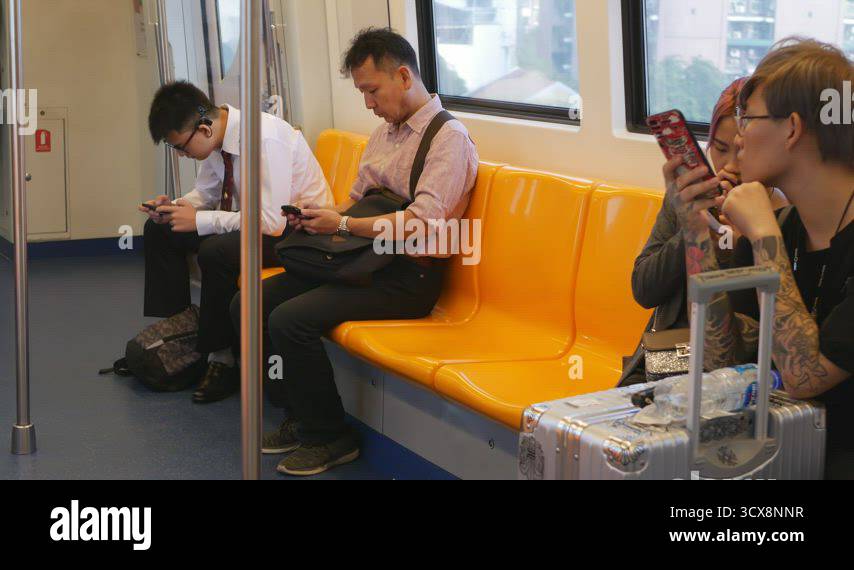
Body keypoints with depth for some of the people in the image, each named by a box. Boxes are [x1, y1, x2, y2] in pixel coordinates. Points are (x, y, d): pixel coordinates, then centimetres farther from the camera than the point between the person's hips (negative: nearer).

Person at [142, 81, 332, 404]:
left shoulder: (265, 138, -28)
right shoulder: (215, 138, -4)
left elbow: (272, 221, -31)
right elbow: (206, 193, 13)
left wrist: (199, 220, -26)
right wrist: (173, 207, -9)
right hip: (251, 219, 9)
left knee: (216, 251, -34)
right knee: (158, 231, 3)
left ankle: (221, 359, -18)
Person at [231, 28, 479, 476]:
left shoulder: (449, 137, -11)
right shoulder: (385, 131, 17)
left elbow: (423, 222, -22)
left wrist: (342, 224, -19)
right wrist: (318, 219, 1)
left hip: (409, 277, -9)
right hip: (365, 259, 9)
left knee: (290, 319, -25)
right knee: (249, 304, -2)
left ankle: (329, 438, -5)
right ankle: (302, 417, 10)